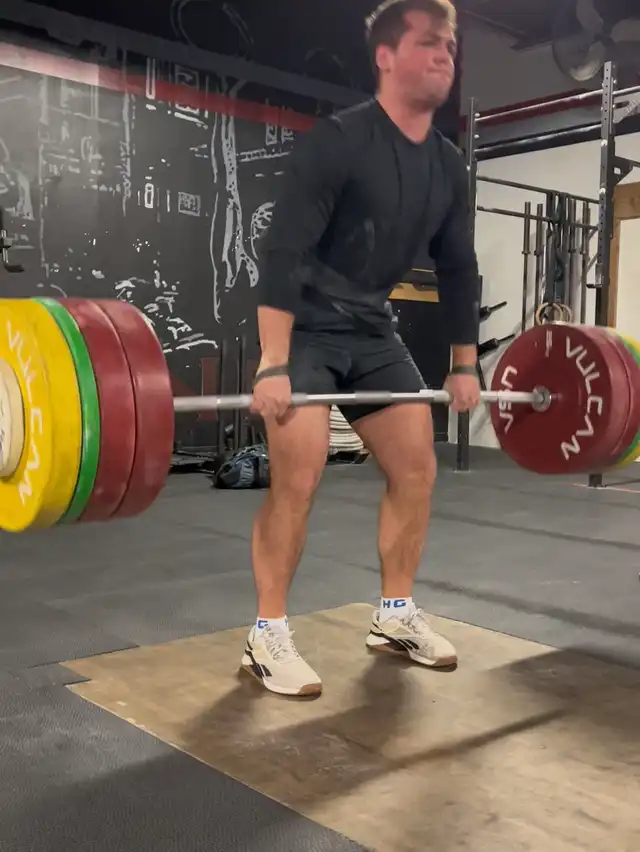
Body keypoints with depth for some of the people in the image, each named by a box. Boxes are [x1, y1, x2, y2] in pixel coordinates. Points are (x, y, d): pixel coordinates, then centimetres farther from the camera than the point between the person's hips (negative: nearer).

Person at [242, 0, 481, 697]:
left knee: (417, 469, 4)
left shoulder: (448, 167, 4)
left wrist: (464, 366, 11)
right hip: (305, 328, -7)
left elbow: (457, 270, 12)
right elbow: (283, 251, -25)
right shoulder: (336, 141, -18)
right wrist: (273, 366, -33)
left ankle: (395, 616, 19)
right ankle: (268, 637, -2)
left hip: (371, 331, 8)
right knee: (298, 477, -16)